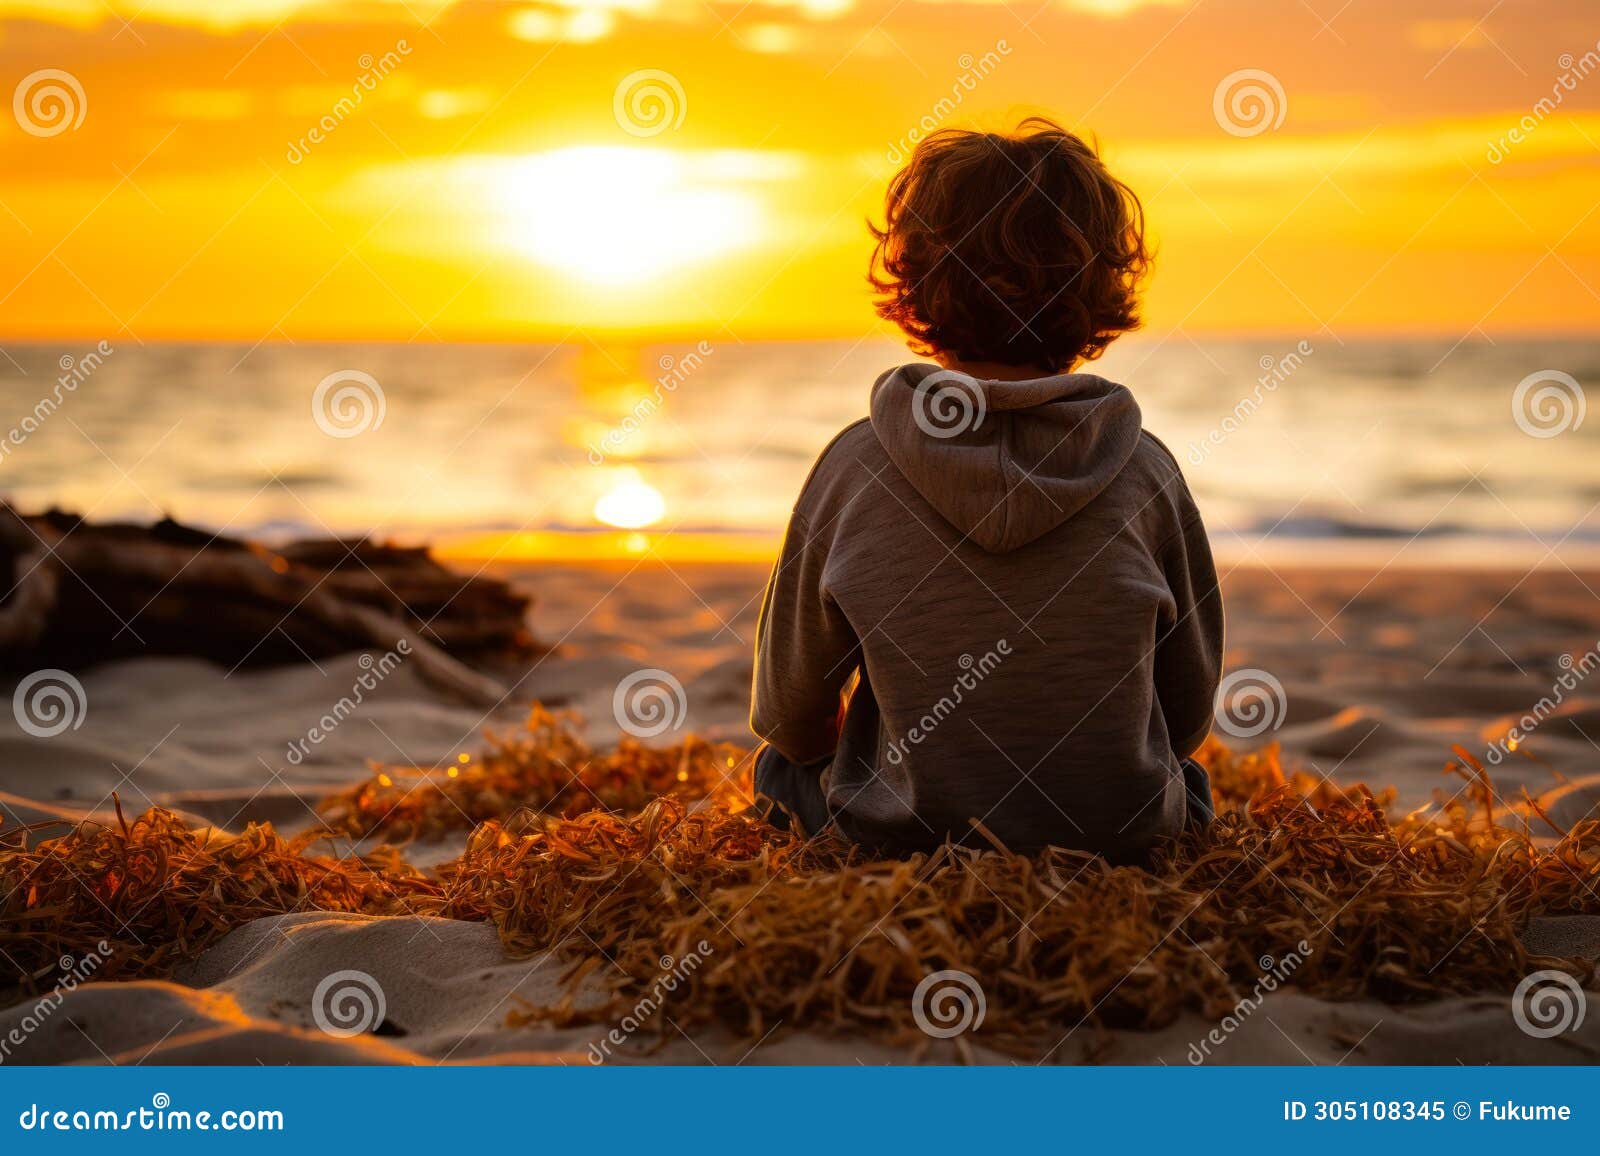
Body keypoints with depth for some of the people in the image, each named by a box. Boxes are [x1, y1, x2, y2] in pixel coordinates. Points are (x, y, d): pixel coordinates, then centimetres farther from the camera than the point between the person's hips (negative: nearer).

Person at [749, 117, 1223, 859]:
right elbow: (1189, 708, 2)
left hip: (903, 836, -1)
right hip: (1123, 840, 2)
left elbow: (787, 711, -1)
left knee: (782, 763, 30)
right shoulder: (1145, 471, -11)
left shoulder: (854, 466, -14)